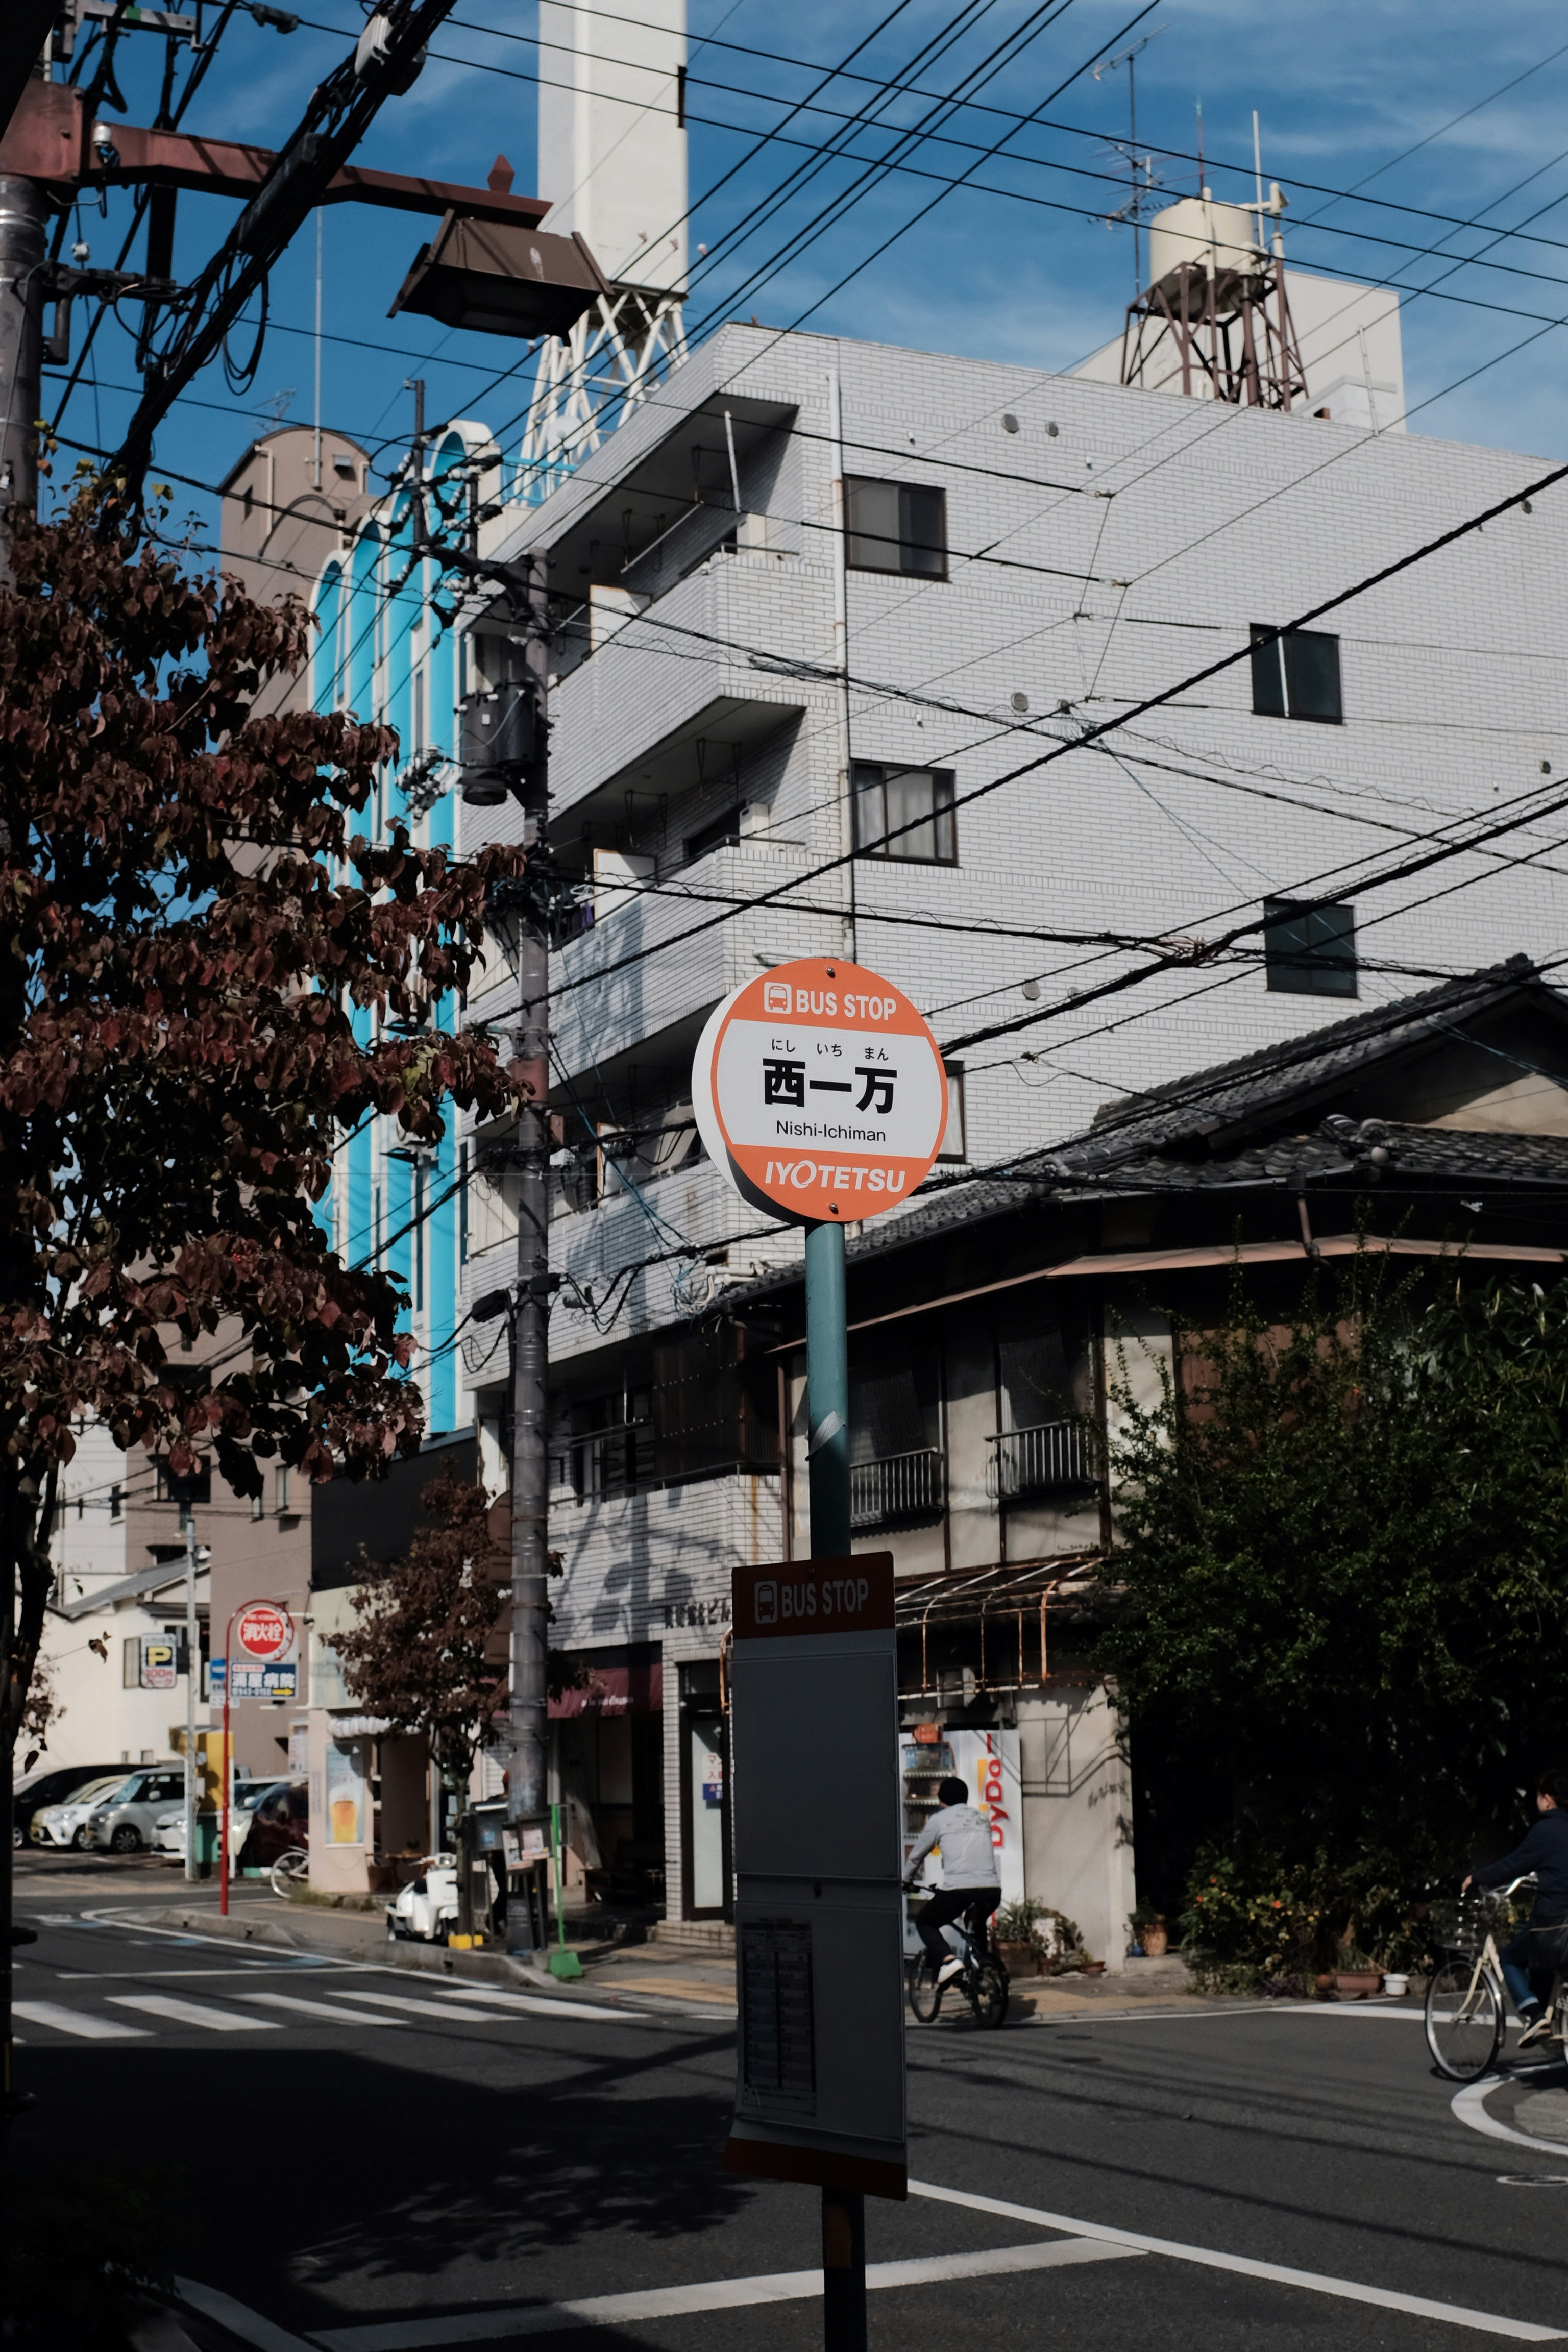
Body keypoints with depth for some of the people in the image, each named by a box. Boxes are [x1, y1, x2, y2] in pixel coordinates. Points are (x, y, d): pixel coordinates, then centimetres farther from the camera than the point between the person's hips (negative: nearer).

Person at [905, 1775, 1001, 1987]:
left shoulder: (939, 1820, 9)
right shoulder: (982, 1818, 21)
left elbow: (917, 1855, 19)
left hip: (958, 1889, -5)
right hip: (992, 1890, 5)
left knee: (925, 1923, 17)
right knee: (977, 1922, 37)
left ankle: (948, 1960, -9)